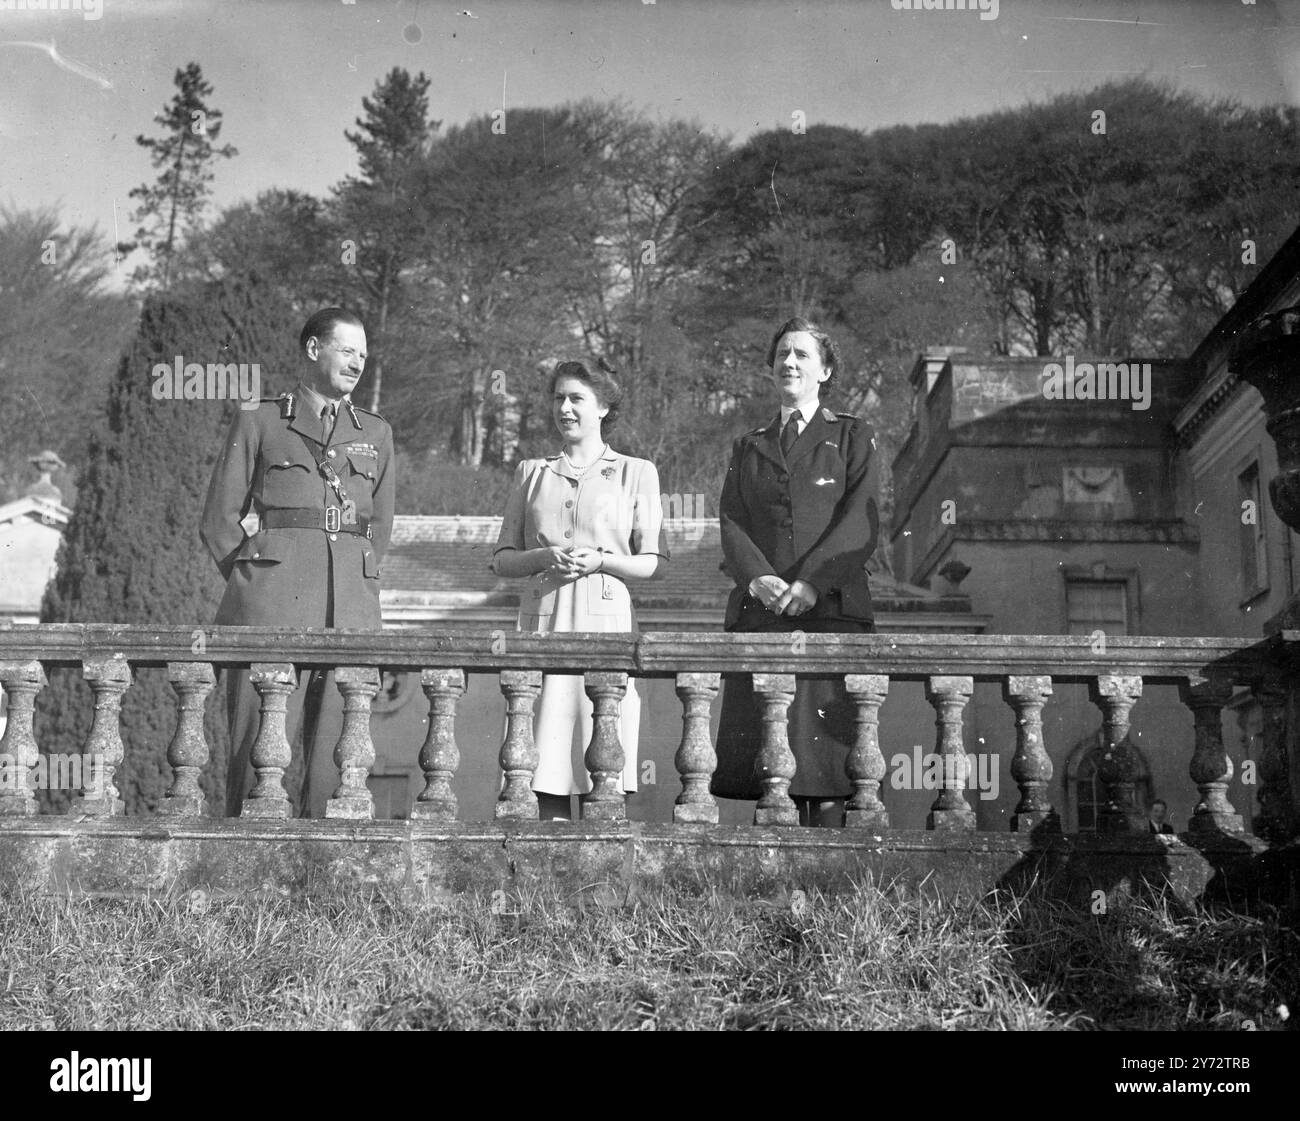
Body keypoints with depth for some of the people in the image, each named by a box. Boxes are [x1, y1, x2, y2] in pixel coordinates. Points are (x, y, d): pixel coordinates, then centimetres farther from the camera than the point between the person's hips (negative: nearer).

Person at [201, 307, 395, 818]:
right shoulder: (258, 421, 9)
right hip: (272, 601, -3)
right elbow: (219, 520, 8)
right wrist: (253, 583, 2)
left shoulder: (375, 433, 18)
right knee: (260, 736, -8)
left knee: (335, 741, -1)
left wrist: (357, 581, 13)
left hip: (351, 604, 3)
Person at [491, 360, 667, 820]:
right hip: (543, 618, 2)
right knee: (547, 760, -4)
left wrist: (602, 560, -10)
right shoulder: (531, 473, 16)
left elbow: (653, 563, 6)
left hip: (607, 619, -2)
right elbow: (501, 559, 14)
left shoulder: (637, 473, 10)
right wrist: (544, 557, -6)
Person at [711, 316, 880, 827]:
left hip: (831, 607, -3)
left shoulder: (852, 437, 12)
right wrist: (758, 578, -12)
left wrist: (810, 583, -15)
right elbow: (731, 523, 8)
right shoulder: (748, 447, 22)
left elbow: (859, 523, 0)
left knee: (824, 743, -10)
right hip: (759, 612, 3)